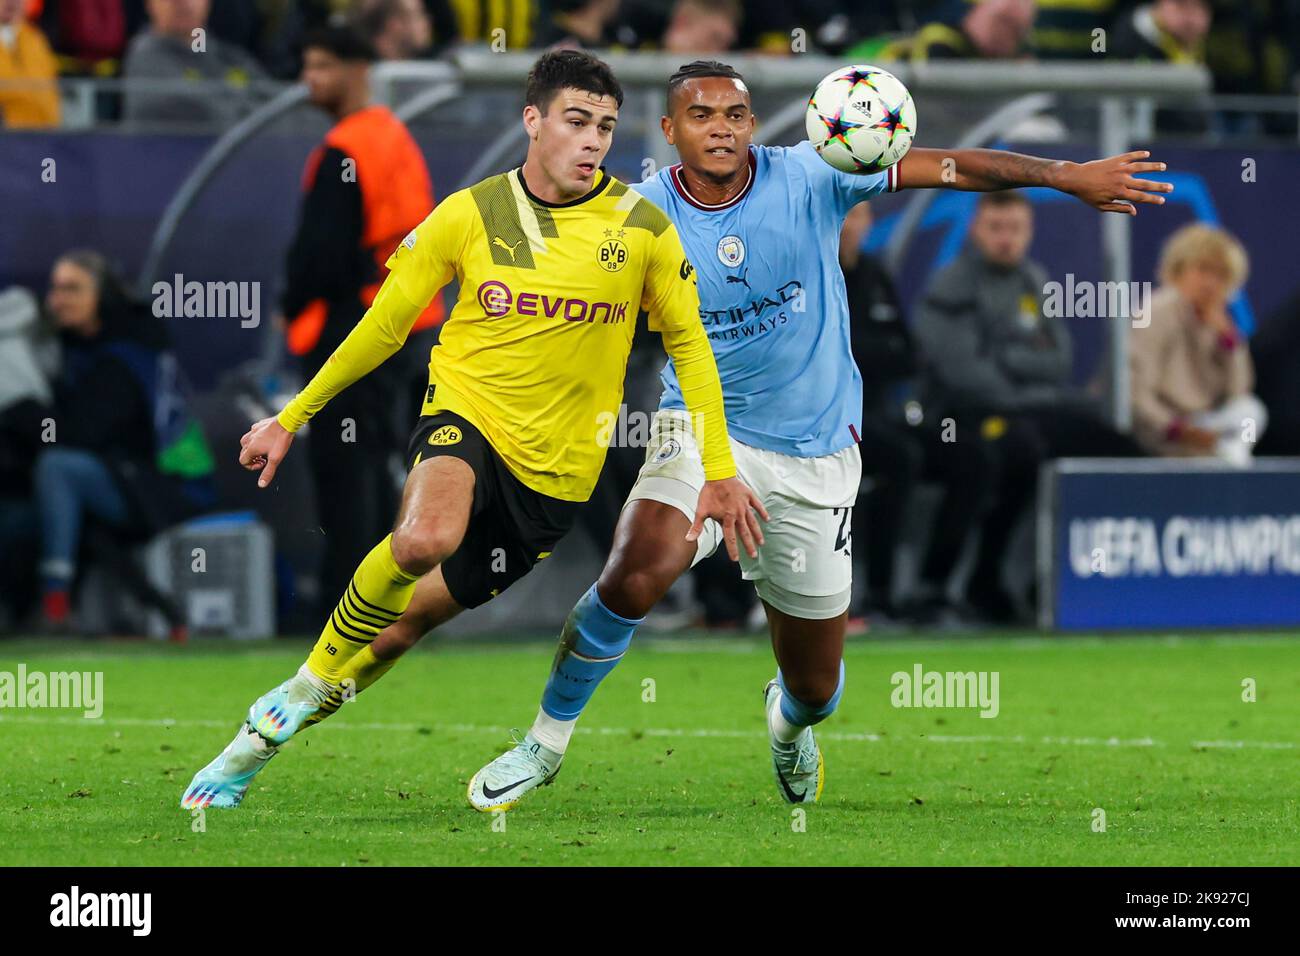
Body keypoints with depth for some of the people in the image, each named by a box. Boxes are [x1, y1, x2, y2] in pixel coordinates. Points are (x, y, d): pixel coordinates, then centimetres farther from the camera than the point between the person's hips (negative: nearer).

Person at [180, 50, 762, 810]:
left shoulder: (643, 228, -4)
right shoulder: (469, 215, -5)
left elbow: (688, 342, 7)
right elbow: (386, 323, 6)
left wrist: (719, 470, 3)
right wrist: (292, 418, 9)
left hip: (556, 461, 2)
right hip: (466, 407, -2)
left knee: (433, 604, 6)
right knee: (424, 539, -34)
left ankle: (273, 734, 25)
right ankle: (307, 685, -11)